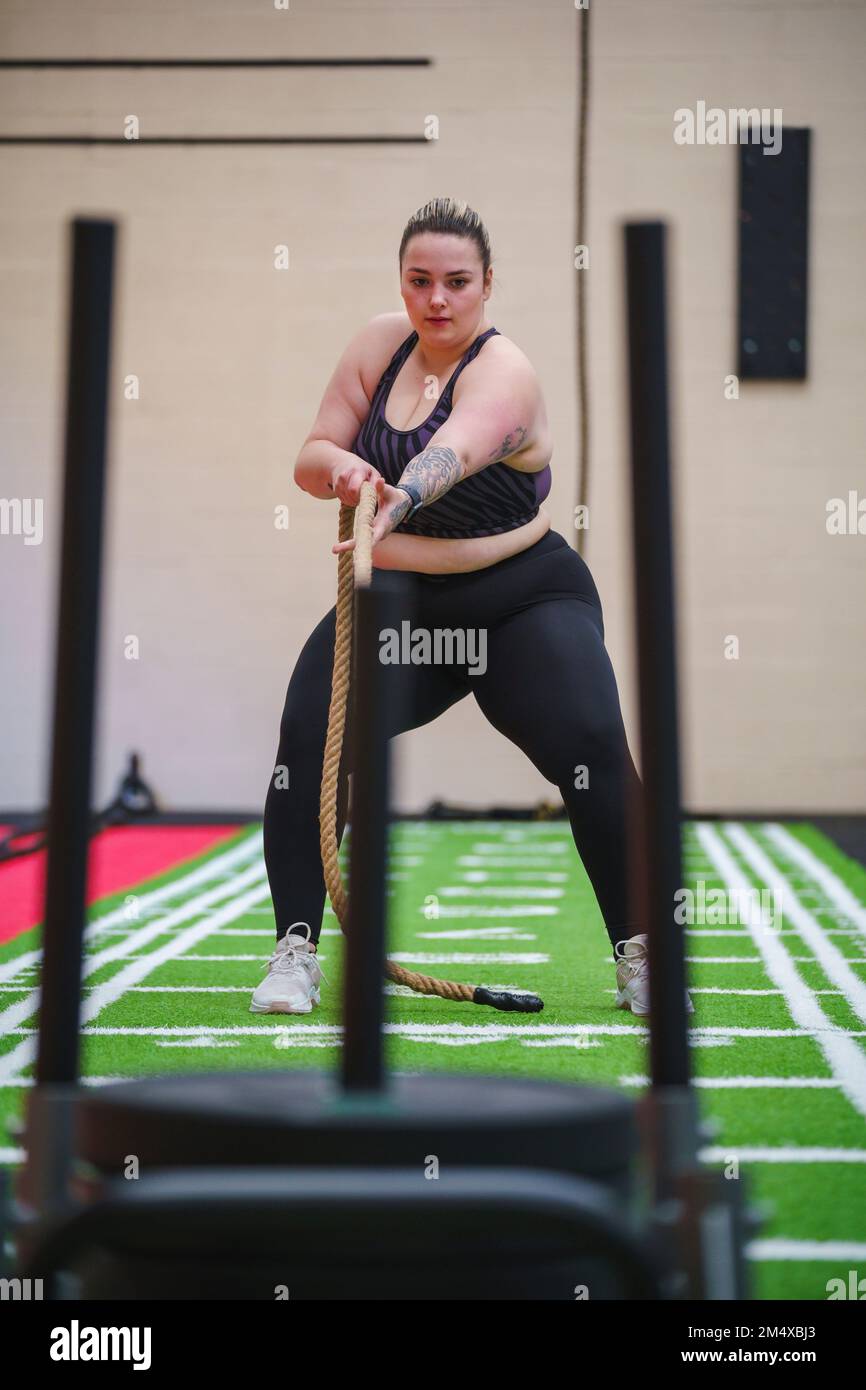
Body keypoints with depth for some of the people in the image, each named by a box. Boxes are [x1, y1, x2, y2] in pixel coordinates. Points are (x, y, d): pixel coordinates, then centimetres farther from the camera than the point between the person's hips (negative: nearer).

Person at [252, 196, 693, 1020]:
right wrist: (338, 465, -26)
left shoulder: (502, 372, -17)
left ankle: (639, 954, -6)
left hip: (523, 598, -4)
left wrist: (396, 500, -61)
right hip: (398, 601, 4)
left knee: (590, 748, -23)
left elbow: (453, 449, -40)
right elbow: (310, 459, -2)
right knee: (307, 736, -17)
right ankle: (295, 952, -4)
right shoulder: (379, 342, 1)